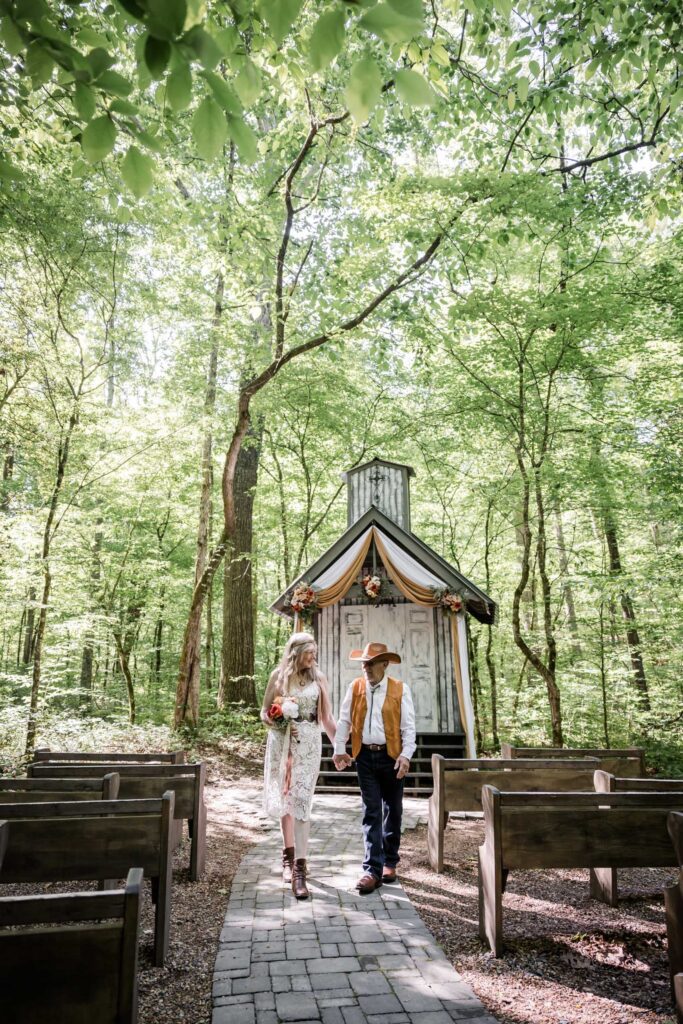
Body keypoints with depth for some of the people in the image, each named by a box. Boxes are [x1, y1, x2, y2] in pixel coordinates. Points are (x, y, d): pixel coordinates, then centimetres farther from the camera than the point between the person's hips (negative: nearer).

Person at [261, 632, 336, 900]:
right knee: (284, 799, 10)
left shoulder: (318, 678, 3)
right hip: (282, 743, 1)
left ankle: (299, 868, -4)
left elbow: (327, 717, 6)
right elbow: (265, 713, 6)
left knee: (301, 802, -6)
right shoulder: (279, 676, 1)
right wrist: (280, 722, -13)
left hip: (309, 743, -1)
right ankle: (289, 855, 28)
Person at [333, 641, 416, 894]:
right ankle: (373, 870, 4)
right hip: (365, 756, 1)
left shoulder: (400, 690, -5)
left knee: (392, 811, 12)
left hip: (391, 756, 0)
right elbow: (344, 720, 6)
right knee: (371, 813, 1)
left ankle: (389, 862, 30)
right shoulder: (355, 687, 1)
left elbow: (408, 726, -6)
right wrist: (340, 750, 1)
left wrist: (406, 755, -15)